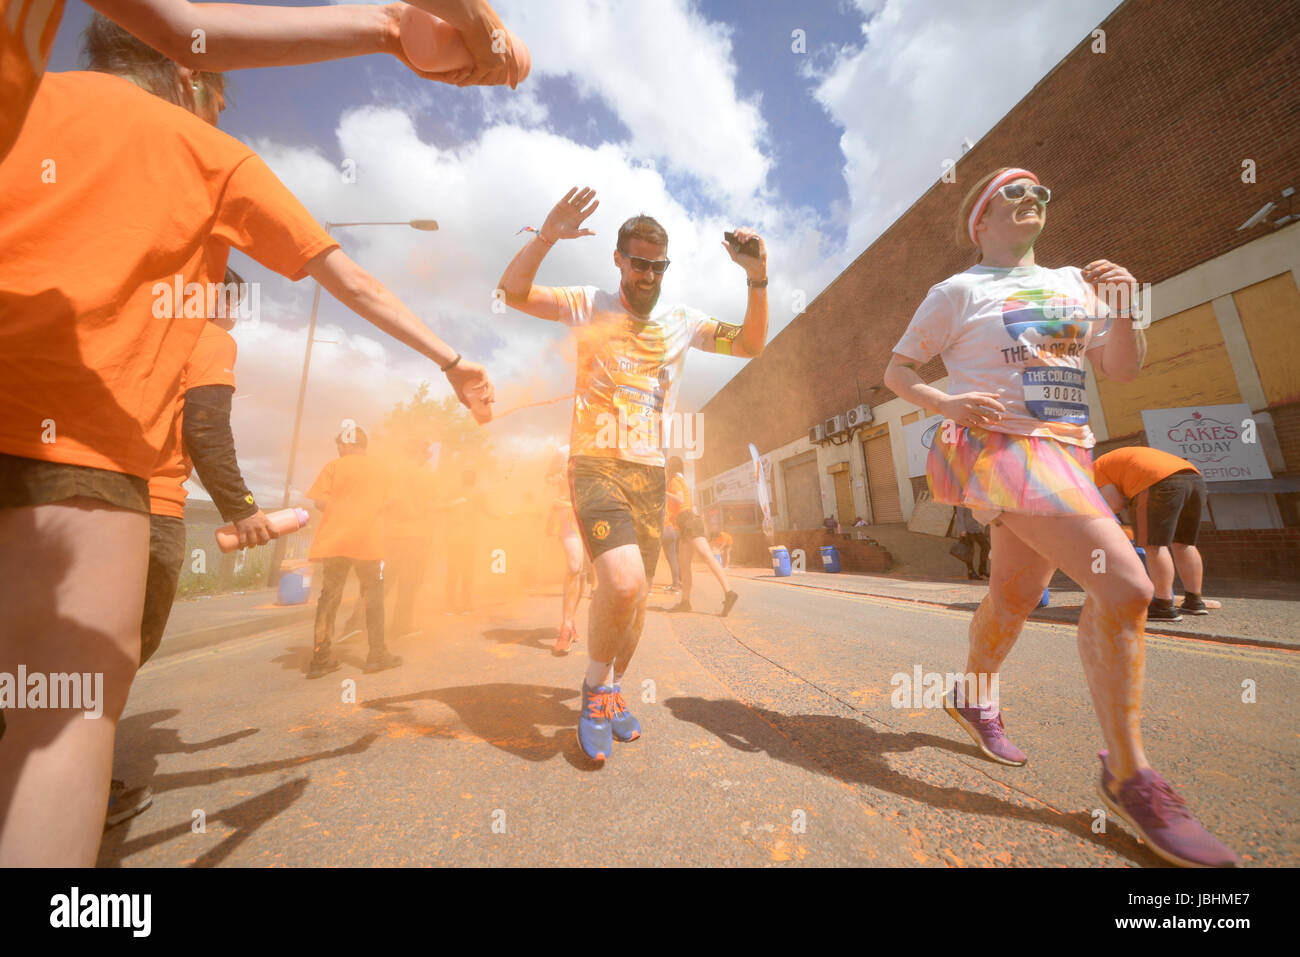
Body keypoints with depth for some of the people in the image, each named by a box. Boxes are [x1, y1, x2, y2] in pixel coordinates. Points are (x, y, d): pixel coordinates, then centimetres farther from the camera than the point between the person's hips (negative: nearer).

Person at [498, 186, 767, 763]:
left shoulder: (681, 322, 14)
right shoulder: (589, 305, 5)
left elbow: (751, 344, 10)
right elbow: (512, 291, -3)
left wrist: (757, 279, -4)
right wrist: (547, 237, -18)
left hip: (651, 473, 5)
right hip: (596, 465, -4)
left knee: (636, 593, 7)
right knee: (623, 583, -25)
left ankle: (613, 693, 31)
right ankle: (595, 687, 6)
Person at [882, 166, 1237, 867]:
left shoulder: (1074, 282, 20)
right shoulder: (959, 290, 3)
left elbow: (1123, 371, 16)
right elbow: (896, 371, -1)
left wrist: (1123, 310, -1)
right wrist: (948, 402, -19)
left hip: (1068, 452, 7)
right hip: (1001, 445, -7)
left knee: (1015, 597, 12)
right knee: (1125, 585, -20)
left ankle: (972, 698, 34)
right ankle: (1128, 776, -4)